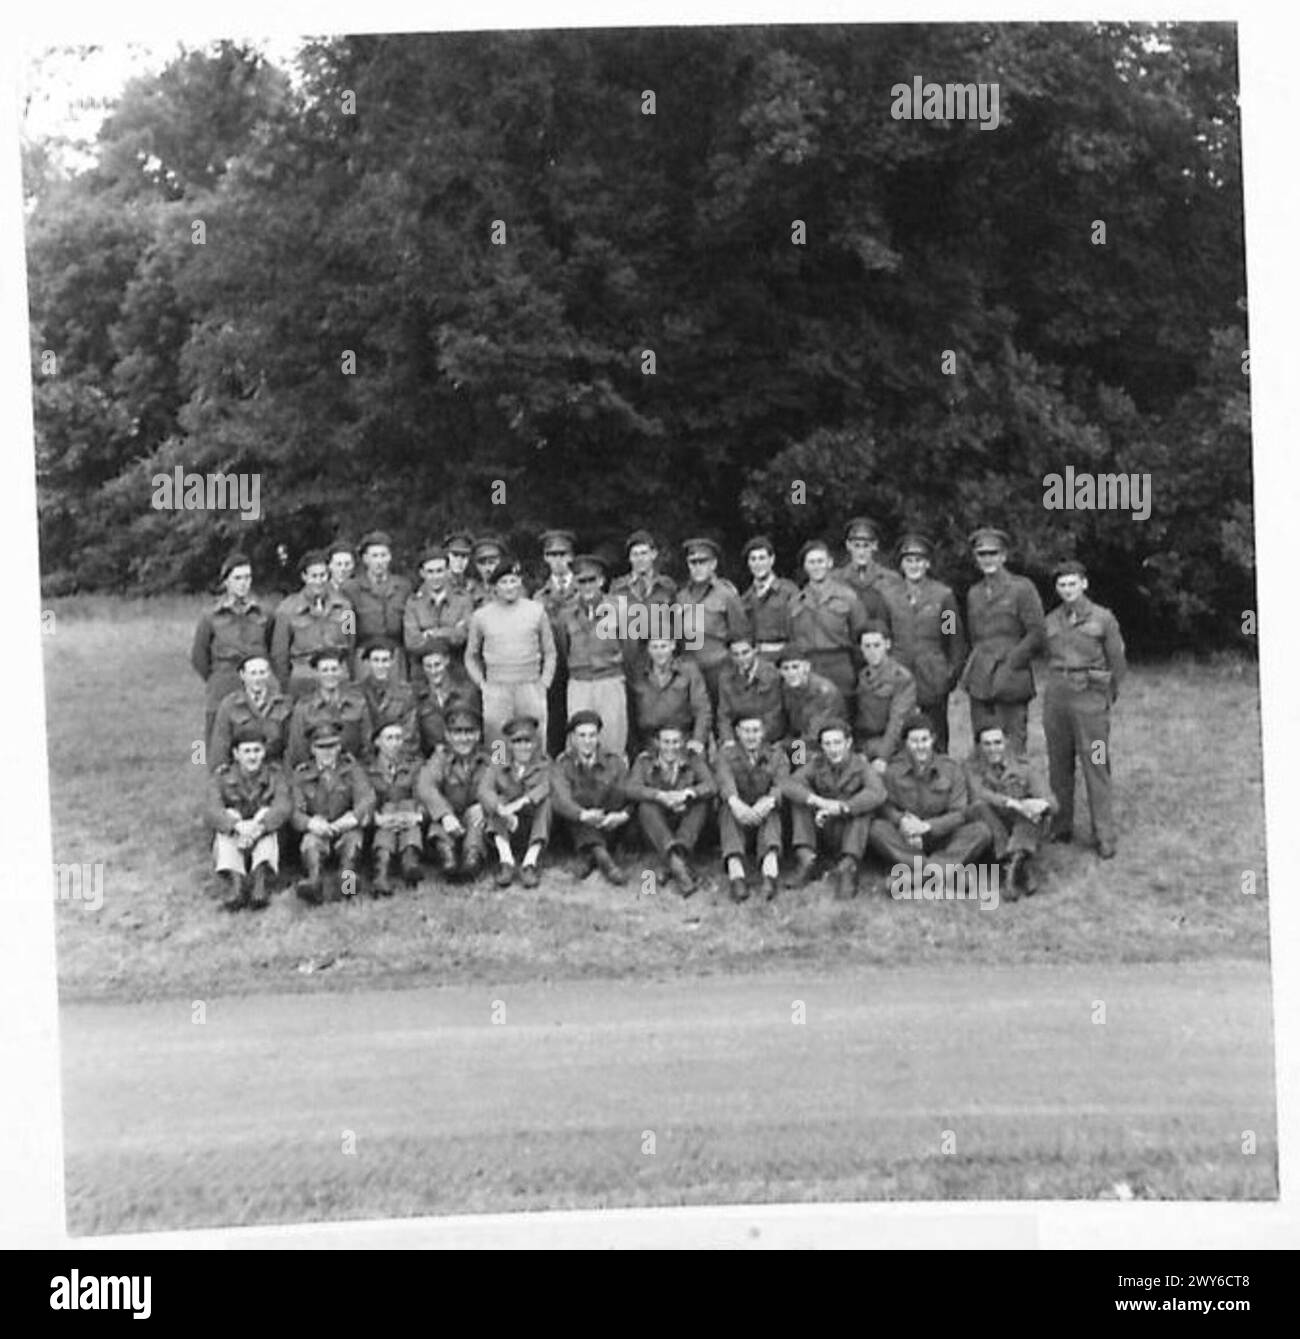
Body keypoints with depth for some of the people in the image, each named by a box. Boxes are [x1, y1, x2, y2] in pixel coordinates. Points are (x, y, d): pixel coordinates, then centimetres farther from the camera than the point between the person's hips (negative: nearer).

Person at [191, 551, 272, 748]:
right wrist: (216, 680, 13)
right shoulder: (210, 617, 0)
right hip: (221, 696, -2)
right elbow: (198, 657, 8)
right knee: (220, 760, 0)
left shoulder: (263, 615, 4)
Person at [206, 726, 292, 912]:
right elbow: (213, 811, -19)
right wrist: (239, 826, -41)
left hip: (264, 843, 0)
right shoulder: (221, 777, 0)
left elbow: (284, 807, -20)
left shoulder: (274, 775, 0)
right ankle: (235, 883, -46)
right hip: (230, 845, 0)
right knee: (230, 814, -25)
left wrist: (257, 826, -40)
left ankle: (260, 881, -47)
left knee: (266, 814, -26)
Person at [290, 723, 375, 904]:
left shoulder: (351, 767, 9)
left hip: (346, 827, 0)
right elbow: (296, 813, -1)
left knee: (353, 837, -34)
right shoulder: (302, 774, 9)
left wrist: (354, 817, -30)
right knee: (311, 844, -33)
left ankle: (347, 879, -53)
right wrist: (312, 823, -26)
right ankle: (315, 883, -58)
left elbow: (367, 798, -6)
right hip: (318, 830, 0)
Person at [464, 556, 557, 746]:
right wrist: (481, 684, 6)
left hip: (531, 688, 0)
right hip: (495, 690, 0)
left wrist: (545, 682, 2)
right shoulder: (481, 616, 6)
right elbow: (471, 656, 16)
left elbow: (550, 653, 12)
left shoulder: (536, 611, 5)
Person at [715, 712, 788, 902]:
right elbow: (725, 780, -15)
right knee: (730, 809, -31)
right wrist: (736, 803, -40)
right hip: (736, 819, 0)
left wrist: (767, 803, -36)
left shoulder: (777, 754, 10)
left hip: (765, 818, 0)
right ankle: (736, 874, -54)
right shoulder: (727, 752, 8)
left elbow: (782, 784, -11)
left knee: (770, 812, -31)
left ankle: (770, 872, -56)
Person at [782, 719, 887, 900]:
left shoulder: (861, 765, -8)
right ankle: (805, 858, -24)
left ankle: (847, 866, -36)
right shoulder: (816, 764, -1)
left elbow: (878, 793, -30)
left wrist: (840, 808, -39)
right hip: (824, 832, 3)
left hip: (853, 835, -2)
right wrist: (819, 801, -36)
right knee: (800, 798, -14)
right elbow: (788, 784, -19)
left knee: (865, 806, -28)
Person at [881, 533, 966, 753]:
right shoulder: (888, 595, 8)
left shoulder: (943, 595, 3)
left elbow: (956, 638, 8)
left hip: (933, 679, -1)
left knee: (936, 740, 0)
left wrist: (952, 673, 3)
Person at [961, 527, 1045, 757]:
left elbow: (1036, 632, -4)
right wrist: (973, 667, 8)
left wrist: (1011, 662, -10)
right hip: (979, 681, 5)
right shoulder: (974, 593, 17)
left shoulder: (1022, 587, 0)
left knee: (1012, 745, -6)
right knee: (981, 744, 3)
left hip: (1009, 678, -5)